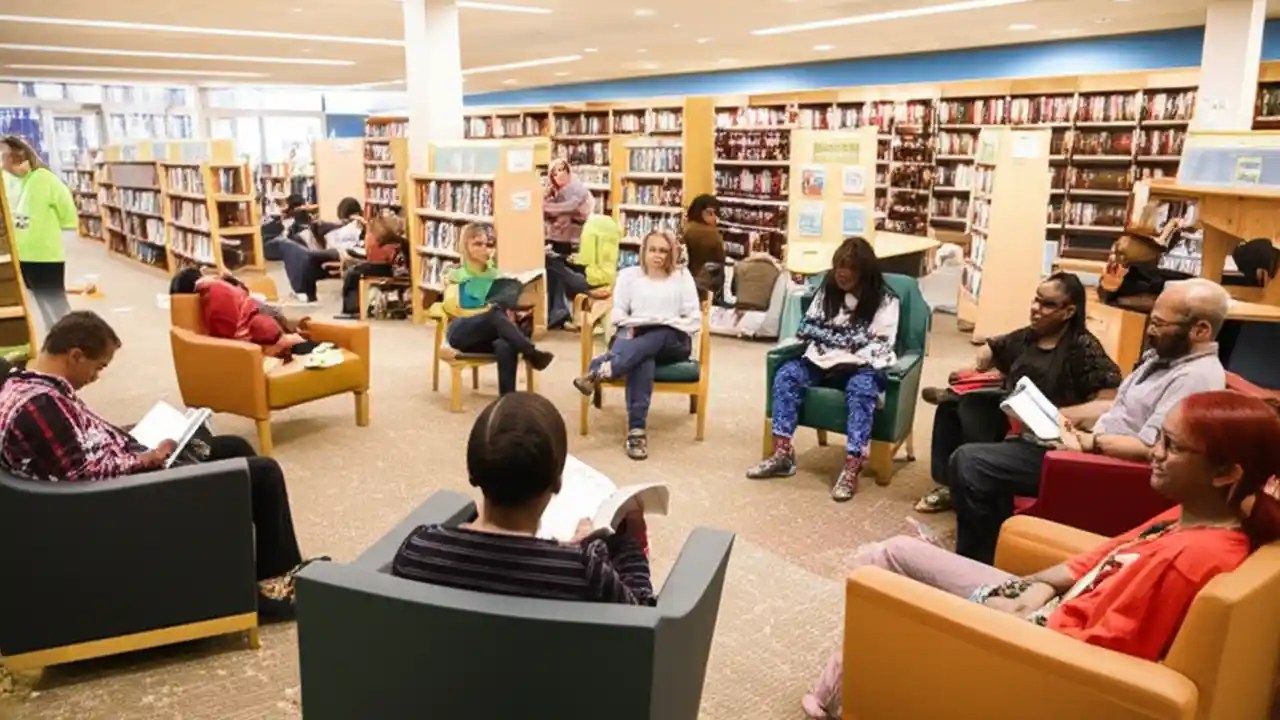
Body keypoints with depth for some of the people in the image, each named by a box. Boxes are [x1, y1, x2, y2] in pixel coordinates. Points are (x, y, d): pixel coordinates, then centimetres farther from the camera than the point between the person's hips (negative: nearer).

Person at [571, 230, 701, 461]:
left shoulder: (682, 276, 14)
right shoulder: (629, 275, 18)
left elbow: (694, 320, 5)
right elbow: (617, 314, 8)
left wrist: (668, 323, -12)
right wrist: (630, 328, -14)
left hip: (672, 342, 0)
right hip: (634, 338, 0)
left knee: (659, 336, -39)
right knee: (643, 359, -39)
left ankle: (602, 369, -58)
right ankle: (636, 430, -51)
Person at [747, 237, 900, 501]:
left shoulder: (885, 300, -3)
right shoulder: (827, 290, 10)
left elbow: (881, 346, -9)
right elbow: (808, 328, 9)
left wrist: (848, 359, -22)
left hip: (862, 365, -4)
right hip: (824, 361, 4)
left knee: (861, 389, -38)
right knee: (787, 374, -22)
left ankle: (852, 469, -43)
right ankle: (782, 454, -27)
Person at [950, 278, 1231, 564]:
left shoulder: (1196, 378, -20)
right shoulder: (1164, 355, 11)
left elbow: (1149, 448, -29)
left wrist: (1085, 441, -18)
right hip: (1092, 446, 11)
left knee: (971, 462, -15)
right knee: (969, 458, 9)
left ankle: (979, 566, 3)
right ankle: (979, 560, 18)